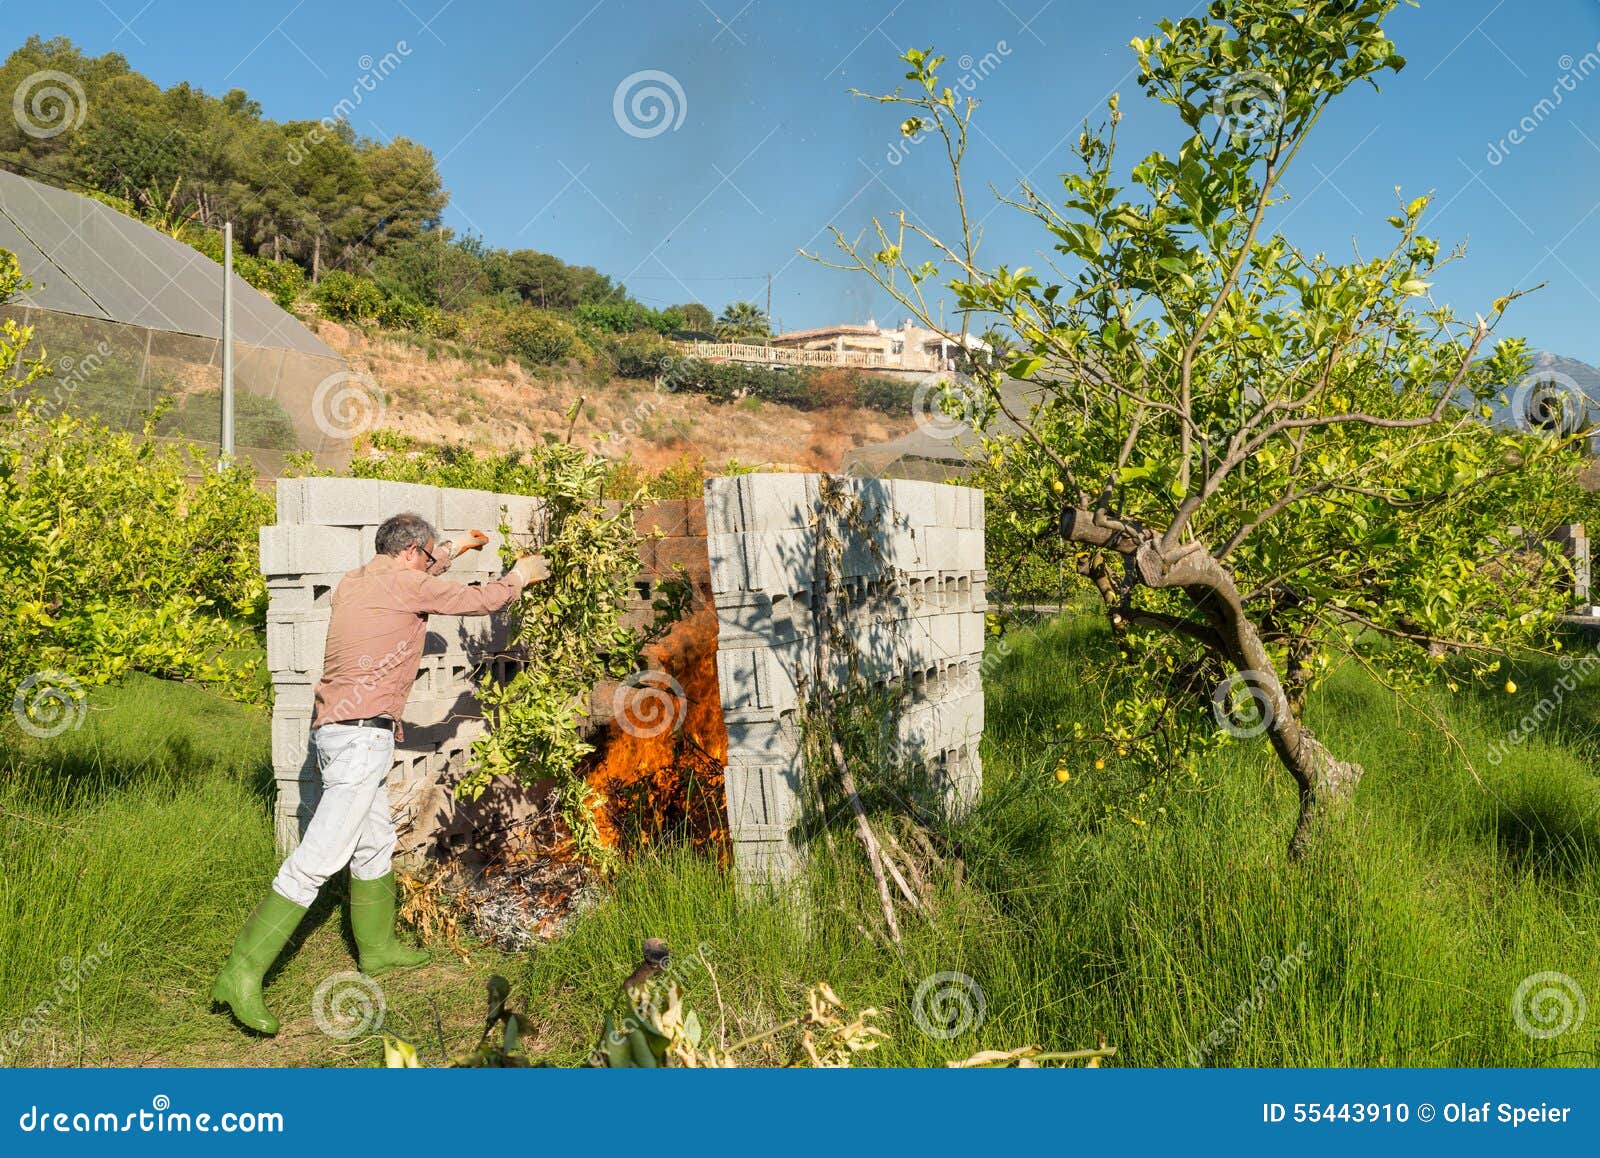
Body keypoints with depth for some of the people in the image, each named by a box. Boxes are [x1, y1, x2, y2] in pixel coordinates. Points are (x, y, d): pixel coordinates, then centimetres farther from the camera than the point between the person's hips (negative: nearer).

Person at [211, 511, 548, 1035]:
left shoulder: (353, 583, 13)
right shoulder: (406, 585, -9)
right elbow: (481, 601, 0)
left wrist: (454, 551, 41)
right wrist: (520, 575, 18)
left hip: (336, 730, 10)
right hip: (361, 733, -10)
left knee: (375, 844, 21)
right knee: (318, 860, -9)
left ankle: (377, 947, 34)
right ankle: (241, 975, -8)